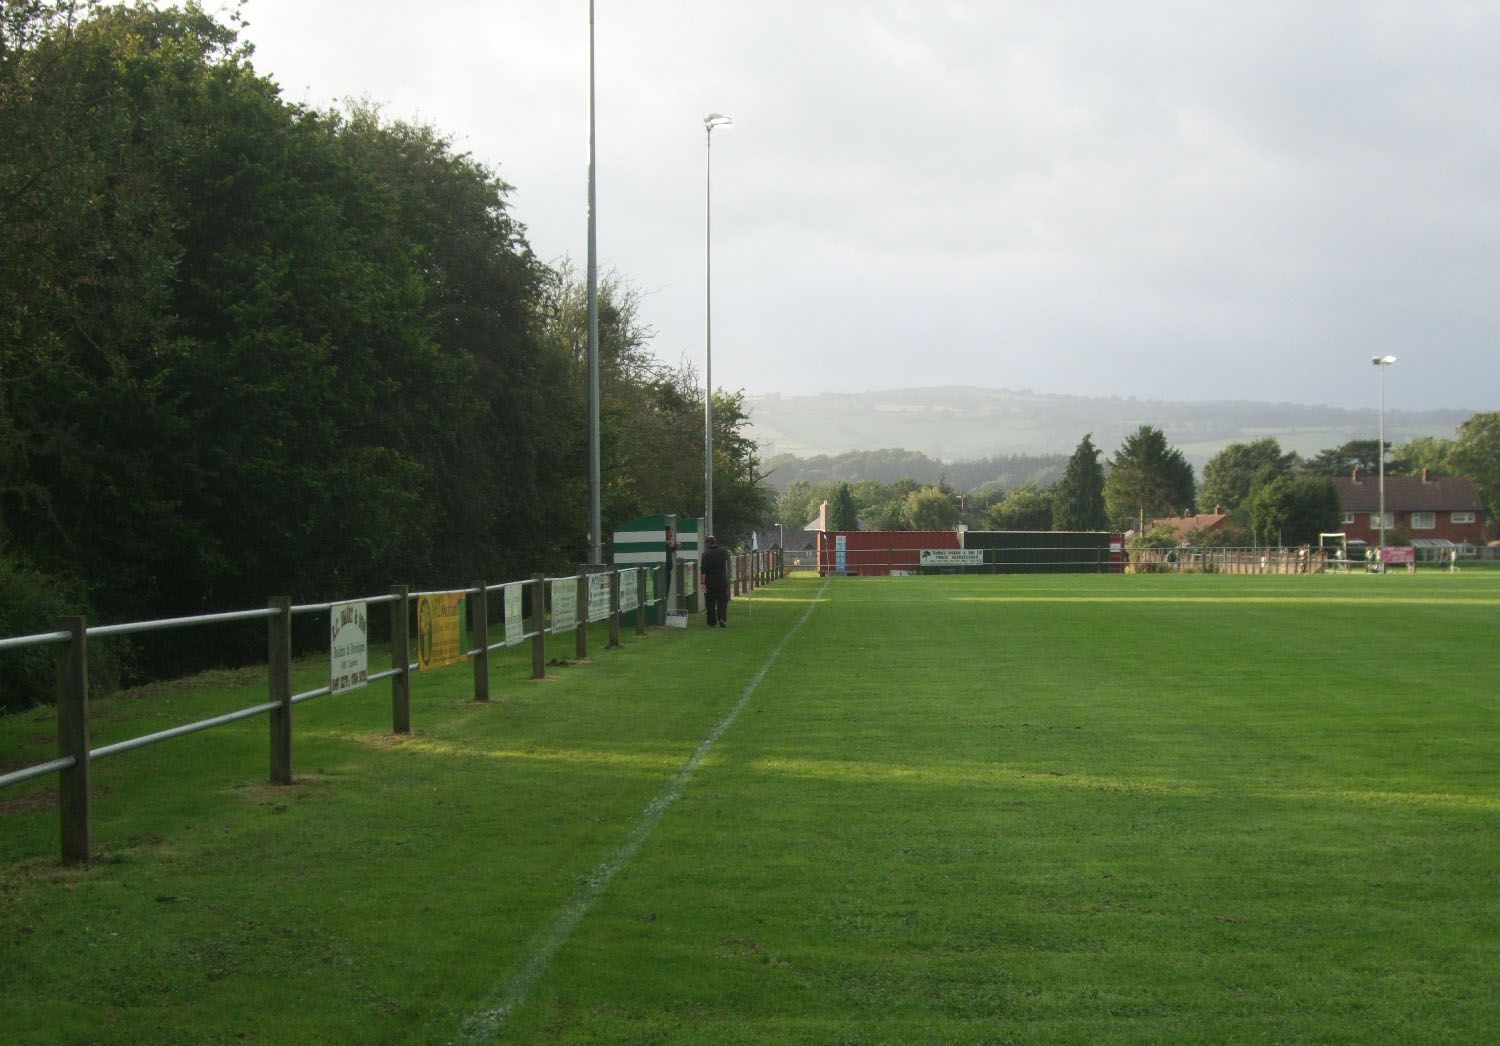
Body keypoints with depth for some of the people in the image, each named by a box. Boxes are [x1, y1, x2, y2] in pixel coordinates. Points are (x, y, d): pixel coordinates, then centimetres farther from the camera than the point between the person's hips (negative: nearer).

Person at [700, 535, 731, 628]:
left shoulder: (706, 554, -12)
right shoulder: (724, 551, 1)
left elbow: (704, 570, -17)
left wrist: (703, 583, -16)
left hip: (710, 582, -3)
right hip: (722, 581, 3)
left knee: (710, 603, 7)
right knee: (722, 601, 8)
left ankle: (712, 623, 11)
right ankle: (722, 619, -11)